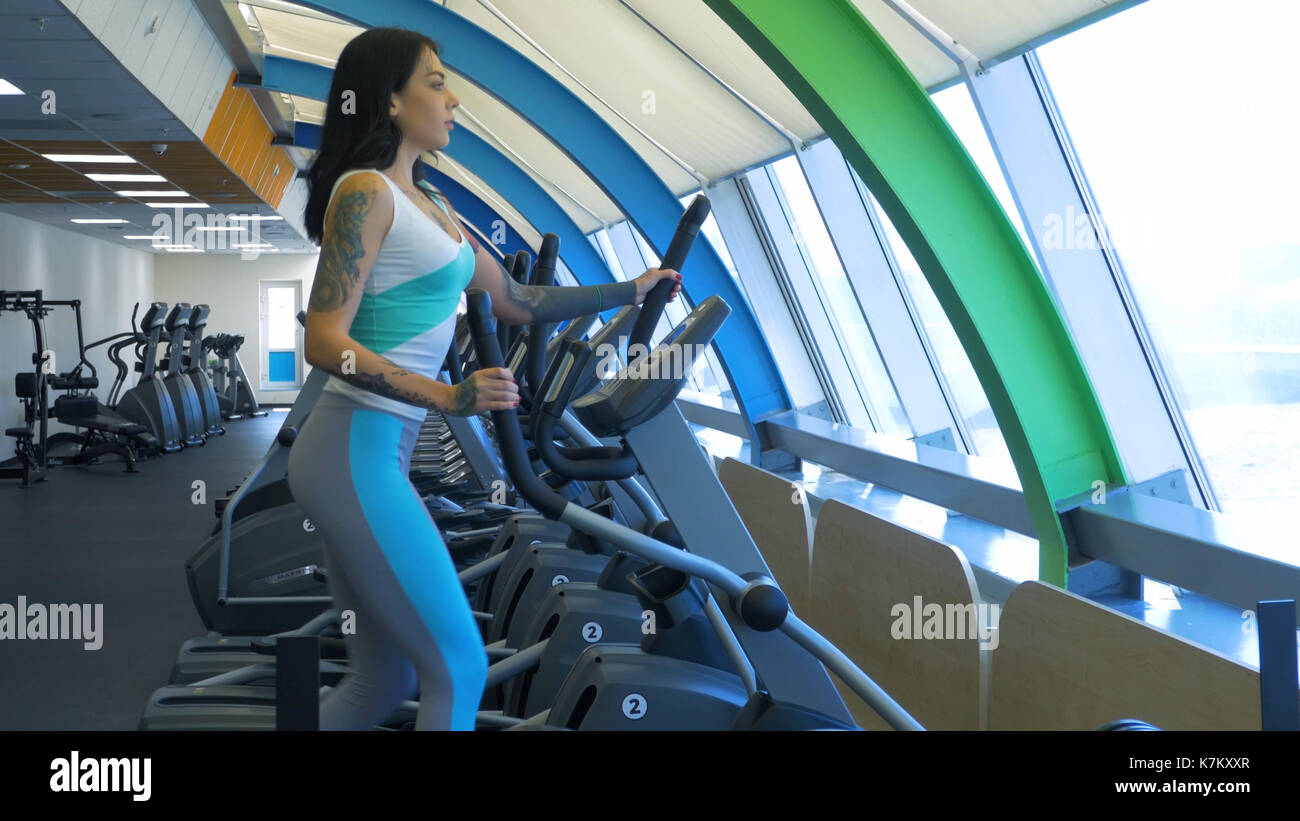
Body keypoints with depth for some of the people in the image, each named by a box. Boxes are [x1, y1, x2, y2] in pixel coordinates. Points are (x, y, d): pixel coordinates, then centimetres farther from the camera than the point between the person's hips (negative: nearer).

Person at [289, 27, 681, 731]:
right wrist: (448, 397, -28)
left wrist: (628, 290, 28)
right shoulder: (365, 192, -10)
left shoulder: (429, 206, 17)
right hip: (354, 455, -9)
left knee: (383, 681, 14)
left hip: (379, 455, 9)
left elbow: (517, 302, 24)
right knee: (458, 672, -5)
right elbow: (325, 342, -18)